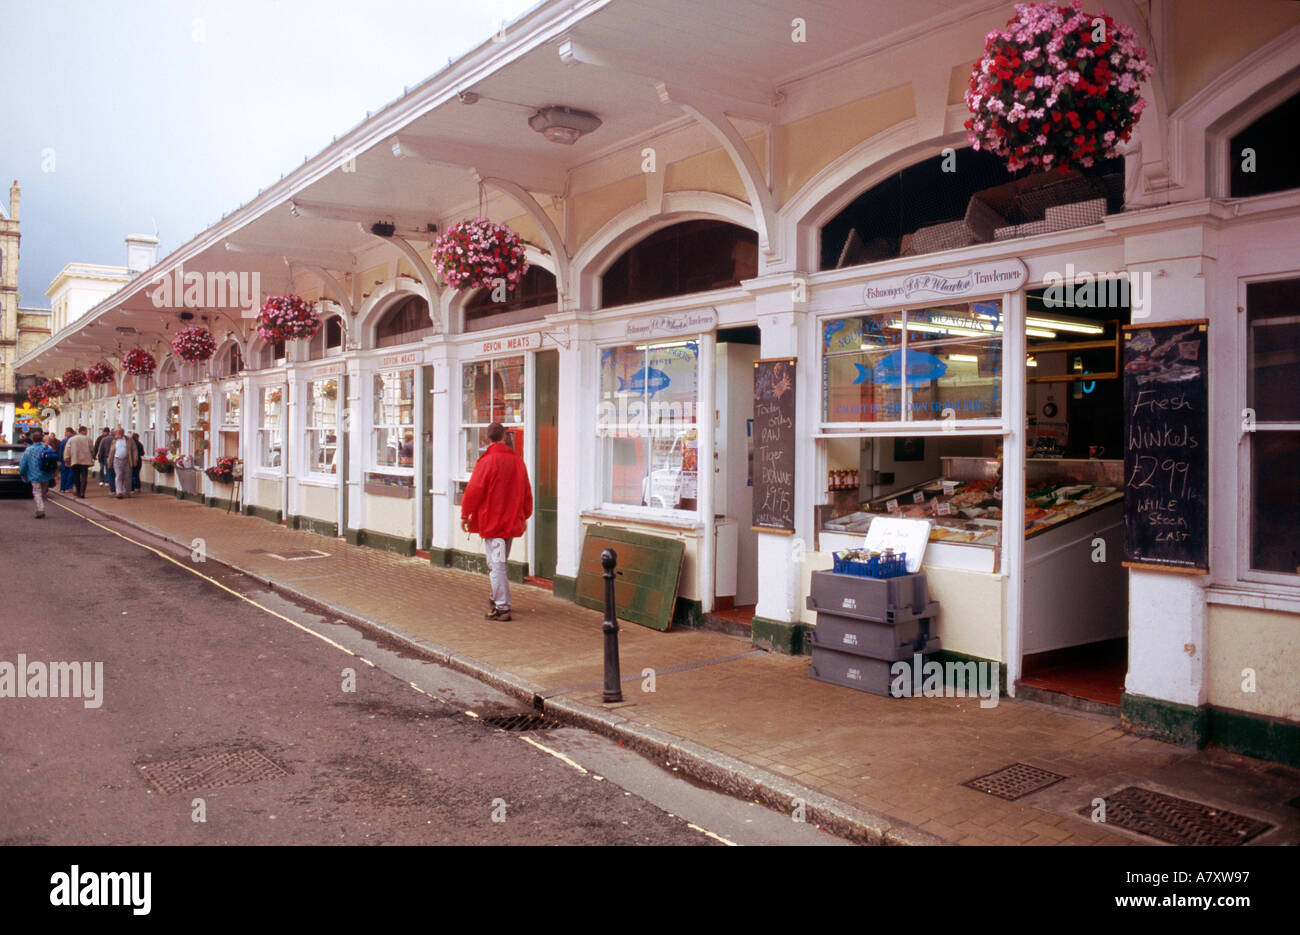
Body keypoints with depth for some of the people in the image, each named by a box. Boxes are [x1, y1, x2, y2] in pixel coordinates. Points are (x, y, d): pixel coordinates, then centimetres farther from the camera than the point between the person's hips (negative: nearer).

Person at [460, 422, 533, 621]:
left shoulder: (487, 461, -13)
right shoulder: (517, 460, 7)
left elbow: (474, 490, -12)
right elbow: (526, 492, 14)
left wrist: (465, 514, 0)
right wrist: (524, 516, 26)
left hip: (492, 522, -7)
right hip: (512, 521, 7)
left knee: (496, 565, -4)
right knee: (499, 563, 20)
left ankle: (502, 608, -4)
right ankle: (499, 599, 30)